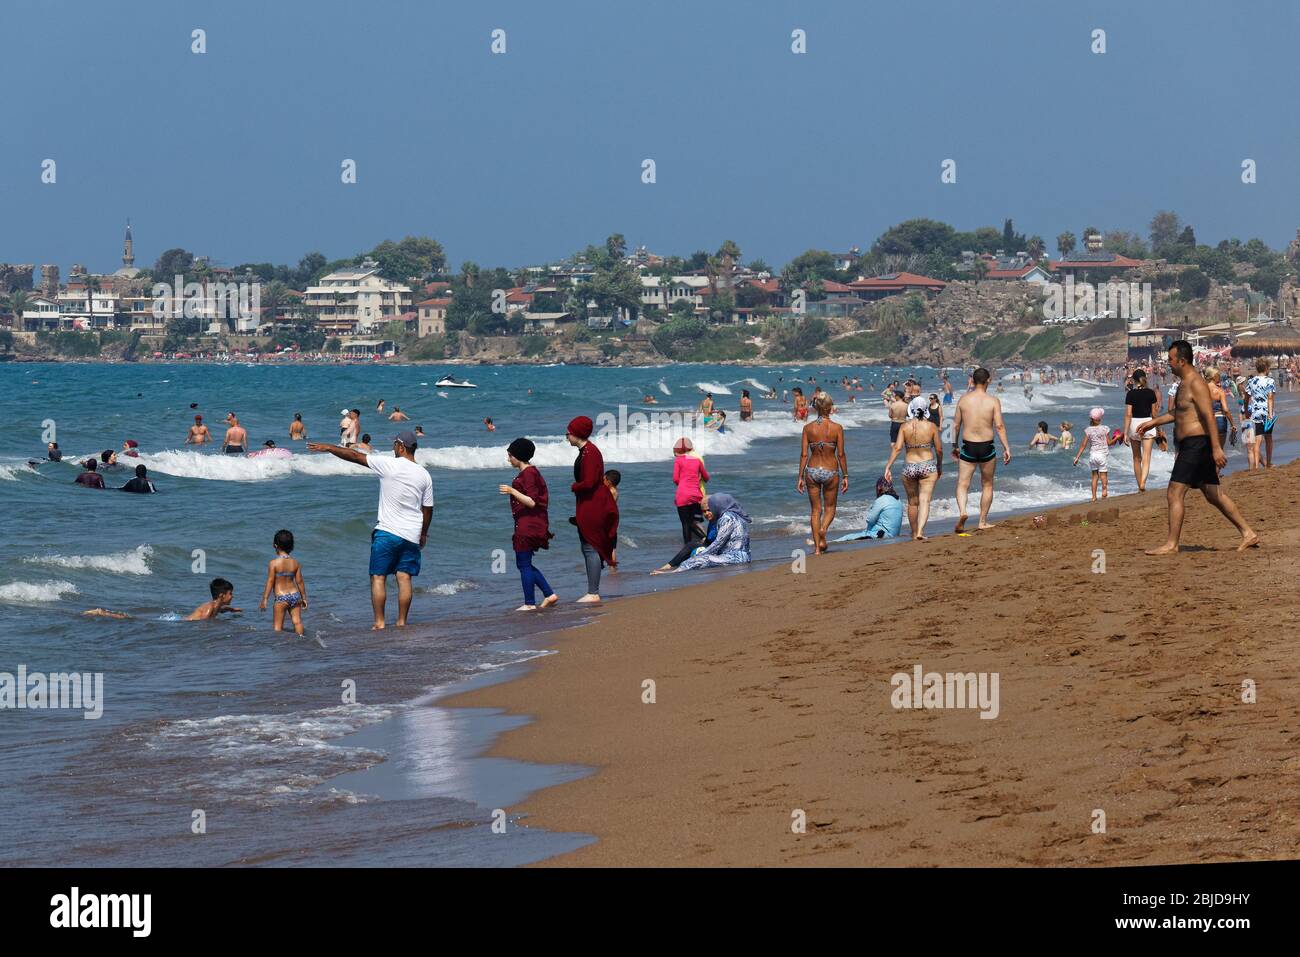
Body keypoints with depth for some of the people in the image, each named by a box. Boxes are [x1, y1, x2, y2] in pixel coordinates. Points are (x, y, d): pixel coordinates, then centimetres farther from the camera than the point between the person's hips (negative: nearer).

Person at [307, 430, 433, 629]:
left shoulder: (389, 465, -9)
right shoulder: (424, 475, 4)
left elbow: (355, 456, -3)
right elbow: (428, 509, 10)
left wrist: (328, 448, 7)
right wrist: (423, 533, 25)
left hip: (387, 532, -4)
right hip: (411, 536, 4)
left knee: (378, 577, 1)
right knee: (404, 578, 7)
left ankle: (379, 622, -2)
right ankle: (402, 622, 6)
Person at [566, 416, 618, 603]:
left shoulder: (589, 453, -17)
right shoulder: (585, 451, 14)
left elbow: (588, 483, -22)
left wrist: (573, 487, -6)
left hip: (593, 507, -11)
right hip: (589, 506, 11)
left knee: (591, 548, -8)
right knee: (588, 549, 14)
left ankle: (593, 593, -6)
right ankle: (593, 591, 18)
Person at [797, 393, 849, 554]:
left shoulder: (808, 428, -4)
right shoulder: (837, 428, -9)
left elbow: (804, 454, -3)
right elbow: (841, 454, -7)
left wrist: (800, 477, 3)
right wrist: (845, 476, 2)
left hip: (812, 471, 2)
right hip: (831, 471, -2)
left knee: (815, 510, 11)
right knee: (830, 508, 15)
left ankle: (817, 548, 8)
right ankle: (823, 529, -16)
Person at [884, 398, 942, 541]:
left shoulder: (905, 426, -4)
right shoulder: (931, 426, -5)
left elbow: (897, 447, -11)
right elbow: (939, 449, 0)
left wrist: (888, 466, -8)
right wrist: (940, 467, 16)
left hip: (909, 467, 2)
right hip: (928, 466, -2)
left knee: (912, 502, 16)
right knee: (924, 500, -5)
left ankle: (914, 534, 28)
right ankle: (920, 532, -23)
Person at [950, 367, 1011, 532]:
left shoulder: (963, 399, 0)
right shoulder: (993, 401, -6)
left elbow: (956, 424, 5)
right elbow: (999, 426, -11)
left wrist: (955, 445, 17)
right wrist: (1006, 448, -7)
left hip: (967, 446, 0)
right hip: (987, 447, 0)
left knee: (963, 484, 3)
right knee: (987, 485, 16)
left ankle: (962, 512, -24)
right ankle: (983, 522, 19)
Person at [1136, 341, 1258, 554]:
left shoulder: (1196, 385, -15)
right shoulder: (1184, 383, 16)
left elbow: (1209, 416, -22)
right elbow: (1177, 412, 32)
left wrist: (1216, 448, -28)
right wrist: (1154, 422, 33)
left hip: (1196, 445, -10)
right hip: (1192, 446, 10)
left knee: (1174, 494, -9)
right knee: (1213, 495, 12)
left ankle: (1171, 544, -6)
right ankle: (1248, 534, 15)